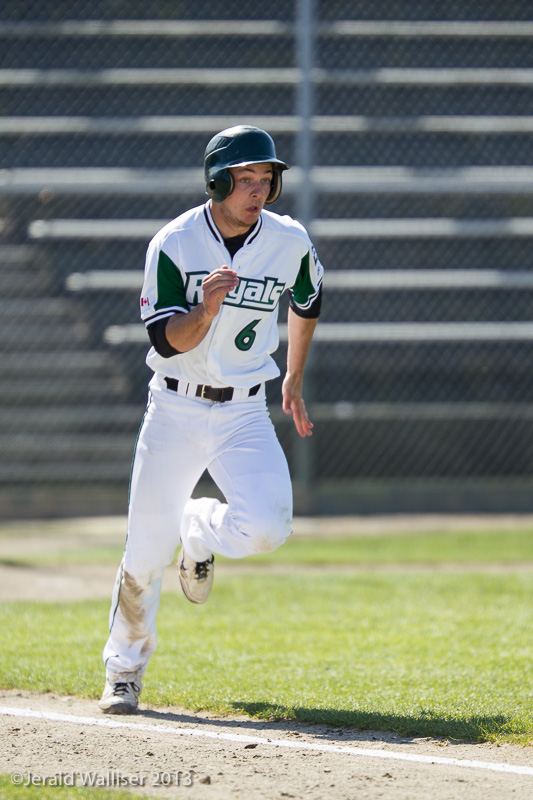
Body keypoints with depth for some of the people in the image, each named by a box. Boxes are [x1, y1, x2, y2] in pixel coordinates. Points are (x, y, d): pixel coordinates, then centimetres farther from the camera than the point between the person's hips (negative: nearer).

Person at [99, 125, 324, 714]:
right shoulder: (174, 244, -12)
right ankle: (124, 669, 21)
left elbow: (306, 304, 17)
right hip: (174, 409, -1)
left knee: (266, 527, -21)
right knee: (146, 550, -2)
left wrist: (294, 381, 22)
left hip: (244, 413, 1)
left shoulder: (290, 242, -5)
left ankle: (200, 533, 15)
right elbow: (168, 341, -17)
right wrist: (206, 307, -35)